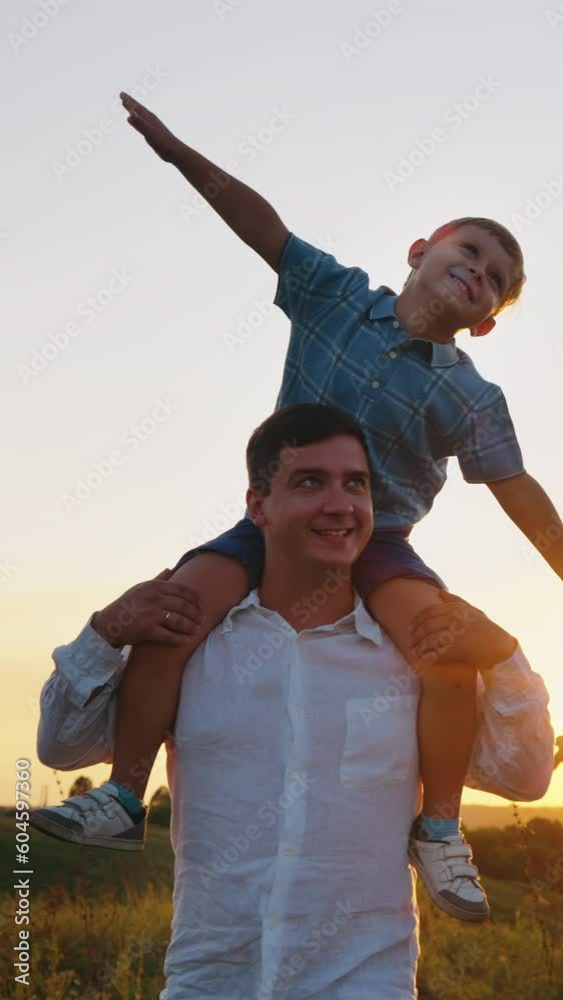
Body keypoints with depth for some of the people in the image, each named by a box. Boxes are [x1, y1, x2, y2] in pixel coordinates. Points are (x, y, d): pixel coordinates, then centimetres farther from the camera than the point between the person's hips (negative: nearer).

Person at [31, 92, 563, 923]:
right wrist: (178, 151, -6)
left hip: (378, 542, -1)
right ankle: (126, 791, -13)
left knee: (449, 644, -29)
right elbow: (262, 223, 0)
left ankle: (439, 825, -10)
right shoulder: (336, 294, 4)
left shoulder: (470, 399, 0)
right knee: (178, 603, -24)